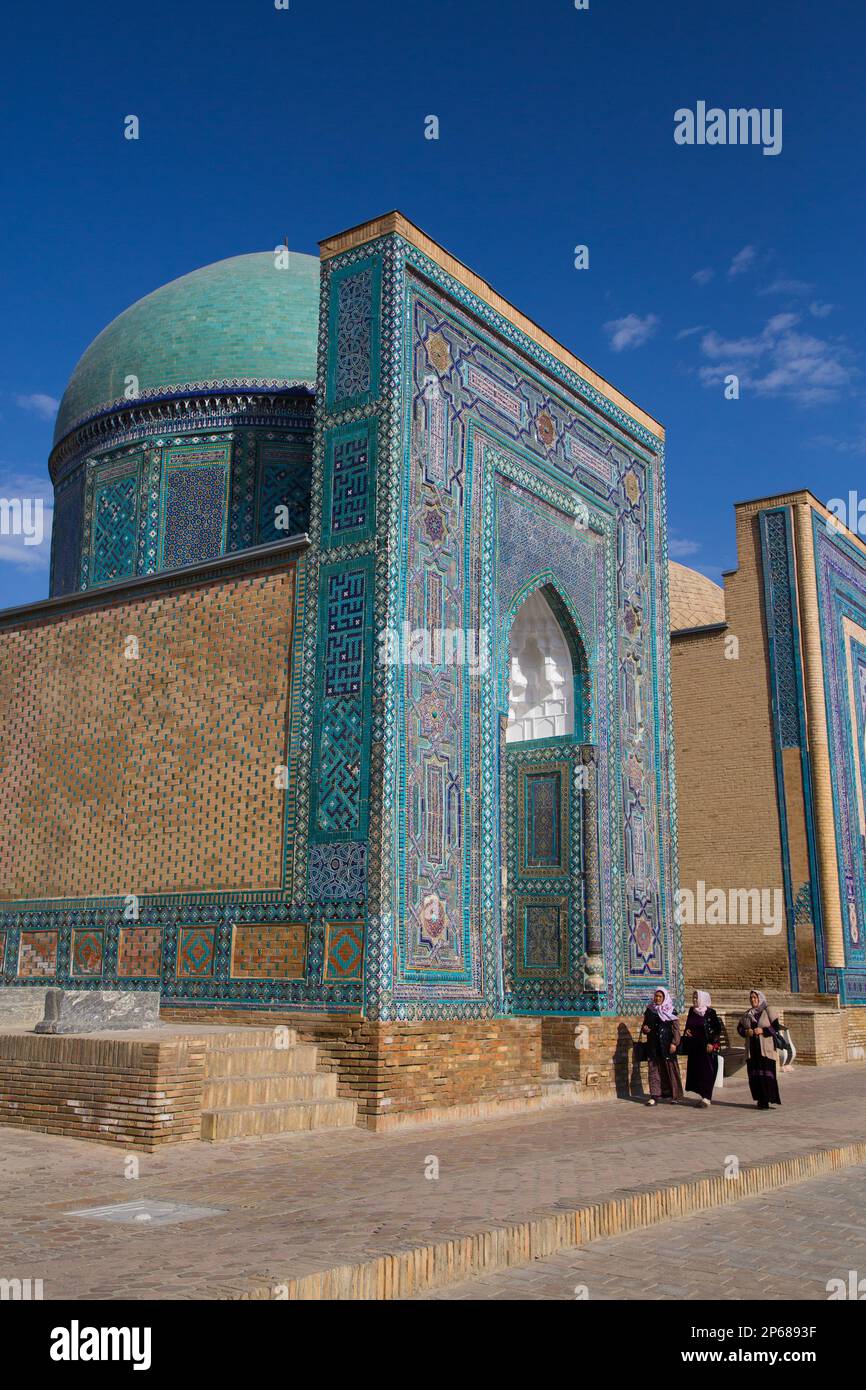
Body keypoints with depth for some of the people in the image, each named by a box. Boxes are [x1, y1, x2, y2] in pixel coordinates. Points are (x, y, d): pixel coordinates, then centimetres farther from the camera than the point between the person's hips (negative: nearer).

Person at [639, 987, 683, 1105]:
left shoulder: (671, 1011, -1)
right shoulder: (650, 1010, 9)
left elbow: (675, 1028, -4)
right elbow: (645, 1024, 18)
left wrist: (674, 1043, -12)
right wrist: (645, 1029, -5)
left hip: (667, 1044, -3)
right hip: (653, 1044, 3)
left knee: (670, 1068, 0)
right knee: (654, 1068, 0)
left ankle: (676, 1095, 8)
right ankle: (654, 1096, 1)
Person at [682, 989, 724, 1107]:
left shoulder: (710, 1012, -8)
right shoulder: (692, 1011, 9)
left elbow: (719, 1029, -7)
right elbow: (688, 1025, 21)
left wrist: (712, 1043, -13)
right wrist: (687, 1031, 0)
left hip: (706, 1047, -6)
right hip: (694, 1047, 6)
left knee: (707, 1070, -8)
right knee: (695, 1070, 4)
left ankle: (706, 1097, -11)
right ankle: (703, 1095, 12)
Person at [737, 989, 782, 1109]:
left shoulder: (767, 1011, -1)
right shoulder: (747, 1014, 13)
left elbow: (776, 1027, -6)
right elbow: (739, 1027, 15)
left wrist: (762, 1030, -17)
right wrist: (746, 1032, -5)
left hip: (765, 1048, -5)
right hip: (752, 1048, 5)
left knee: (766, 1073, -10)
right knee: (754, 1074, 2)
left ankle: (766, 1100, -8)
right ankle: (760, 1099, 10)